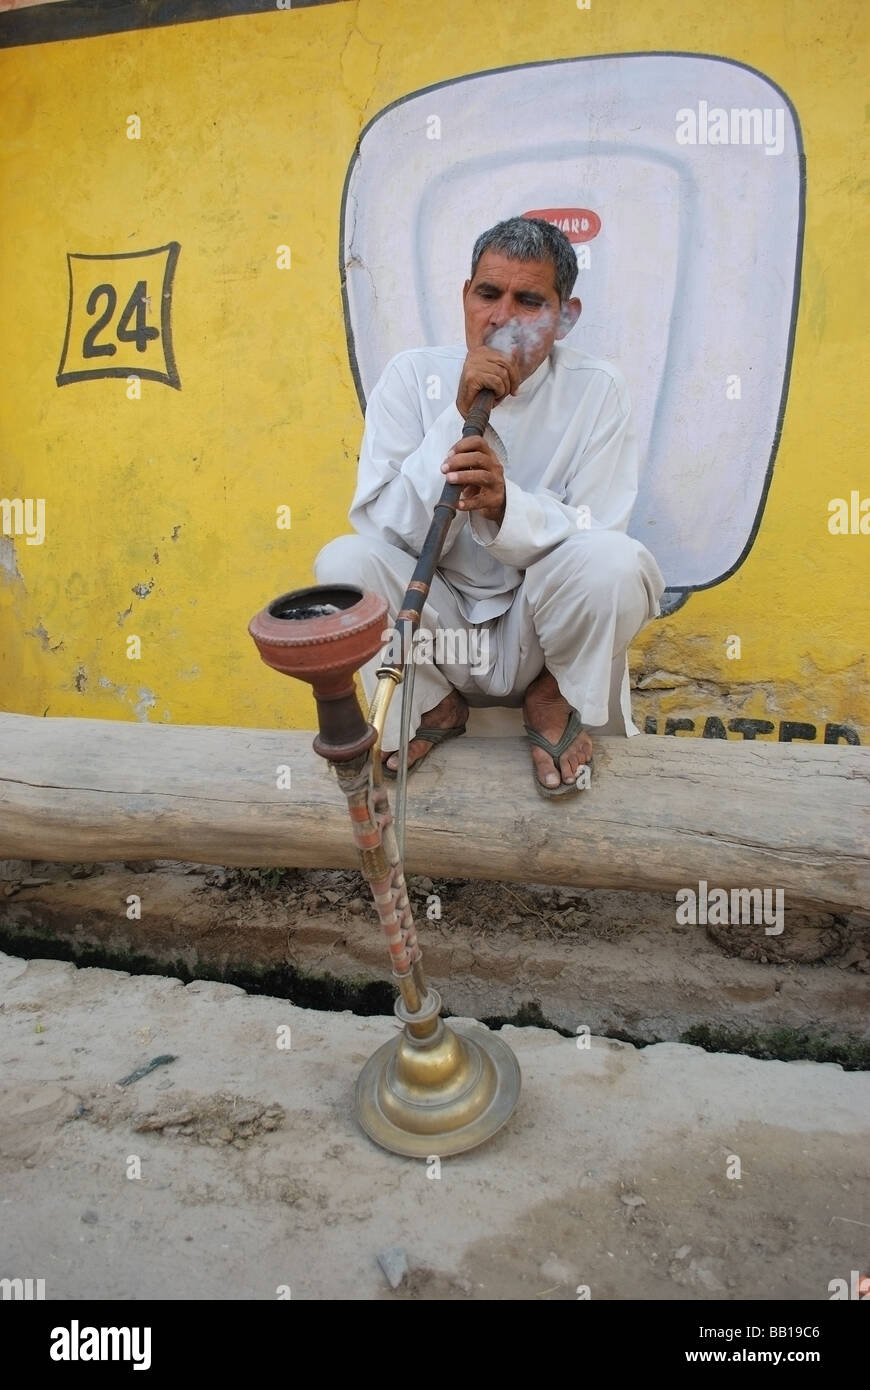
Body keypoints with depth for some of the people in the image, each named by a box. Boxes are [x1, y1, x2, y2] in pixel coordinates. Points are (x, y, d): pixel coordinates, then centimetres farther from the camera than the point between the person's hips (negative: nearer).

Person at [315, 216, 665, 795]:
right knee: (342, 561, -24)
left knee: (619, 564, -30)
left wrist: (505, 506, -33)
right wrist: (460, 416, -25)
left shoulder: (597, 390, -8)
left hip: (540, 629, -1)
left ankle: (556, 698, 1)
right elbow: (384, 527, -14)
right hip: (437, 628, 1)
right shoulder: (413, 376, -6)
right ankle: (431, 705, 1)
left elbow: (594, 542, -14)